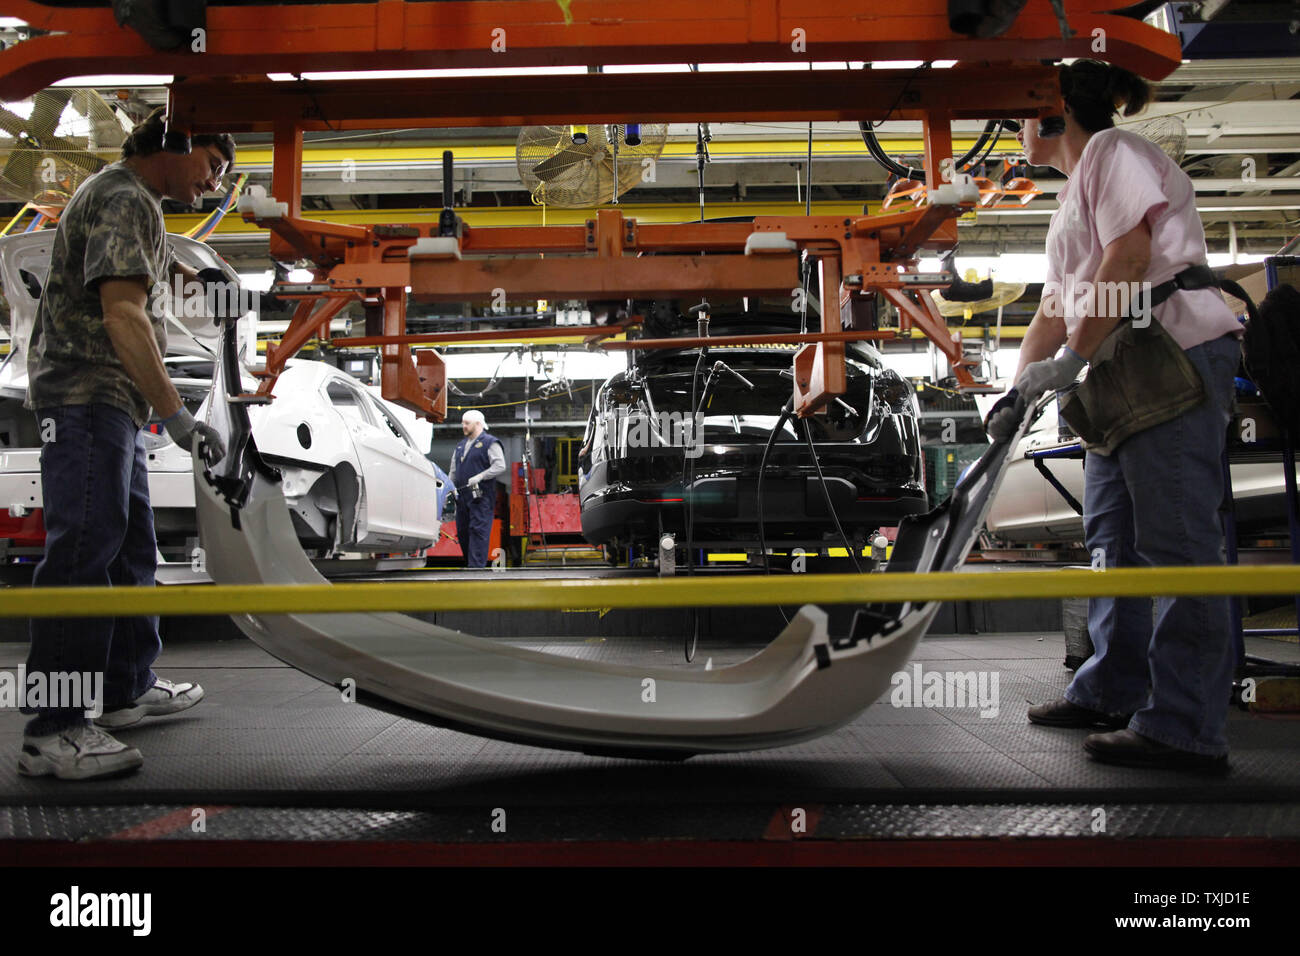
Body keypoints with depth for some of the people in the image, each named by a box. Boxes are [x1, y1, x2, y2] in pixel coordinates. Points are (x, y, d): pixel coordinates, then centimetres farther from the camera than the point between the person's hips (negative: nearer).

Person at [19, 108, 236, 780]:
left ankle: (127, 688, 24)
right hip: (85, 396, -11)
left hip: (111, 403, 11)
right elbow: (121, 312, -22)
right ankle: (53, 731, -13)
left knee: (131, 545, 14)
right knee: (85, 546, -15)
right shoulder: (125, 199, -10)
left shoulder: (137, 203, 23)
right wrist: (175, 415, -28)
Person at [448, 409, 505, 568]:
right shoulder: (461, 445, 21)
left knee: (478, 531, -12)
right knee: (462, 531, 9)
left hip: (481, 497, -8)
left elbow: (500, 465, -14)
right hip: (462, 495, 8)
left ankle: (476, 565, -14)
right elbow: (453, 471, 25)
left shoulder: (489, 443, -3)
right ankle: (469, 562, 20)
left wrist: (480, 476, -20)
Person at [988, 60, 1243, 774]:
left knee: (1175, 539, -12)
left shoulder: (1112, 148, 0)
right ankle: (1112, 693, 17)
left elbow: (1130, 254, -16)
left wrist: (1071, 358, -18)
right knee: (1113, 534, 10)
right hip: (1122, 374, 10)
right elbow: (1056, 307, 25)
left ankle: (1185, 727, -11)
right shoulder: (1073, 197, 29)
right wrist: (1017, 394, 16)